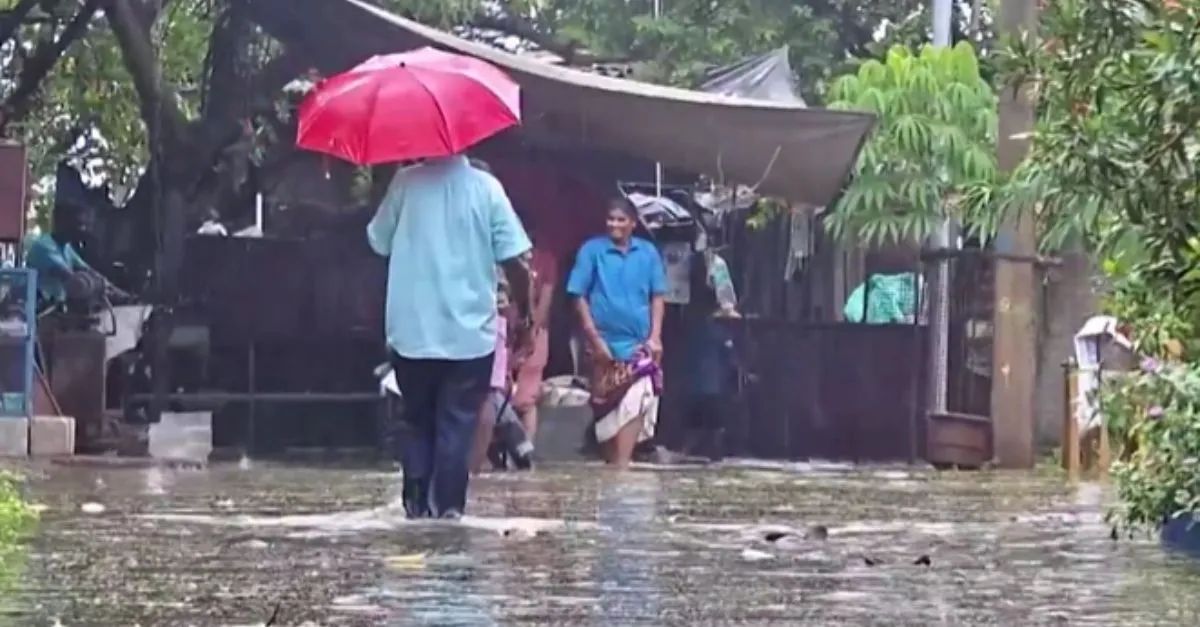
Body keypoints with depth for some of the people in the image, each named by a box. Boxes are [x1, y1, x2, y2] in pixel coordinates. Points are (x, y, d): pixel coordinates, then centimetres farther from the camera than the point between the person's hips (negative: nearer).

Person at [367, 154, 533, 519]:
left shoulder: (406, 183, -2)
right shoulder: (485, 187, -4)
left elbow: (379, 243, 7)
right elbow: (516, 260, -7)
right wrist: (525, 313, 6)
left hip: (412, 331, 1)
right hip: (469, 332, -1)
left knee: (417, 422, 15)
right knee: (457, 425, 4)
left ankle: (417, 504, 8)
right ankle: (447, 508, -3)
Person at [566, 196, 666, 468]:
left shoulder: (648, 253, 2)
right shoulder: (592, 250, -4)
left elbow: (657, 297, 7)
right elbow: (579, 297, -4)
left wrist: (655, 336, -2)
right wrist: (594, 338, -9)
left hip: (639, 343, 1)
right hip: (605, 343, 0)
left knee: (635, 401, -14)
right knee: (607, 405, 8)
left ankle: (620, 465, -17)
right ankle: (614, 464, 20)